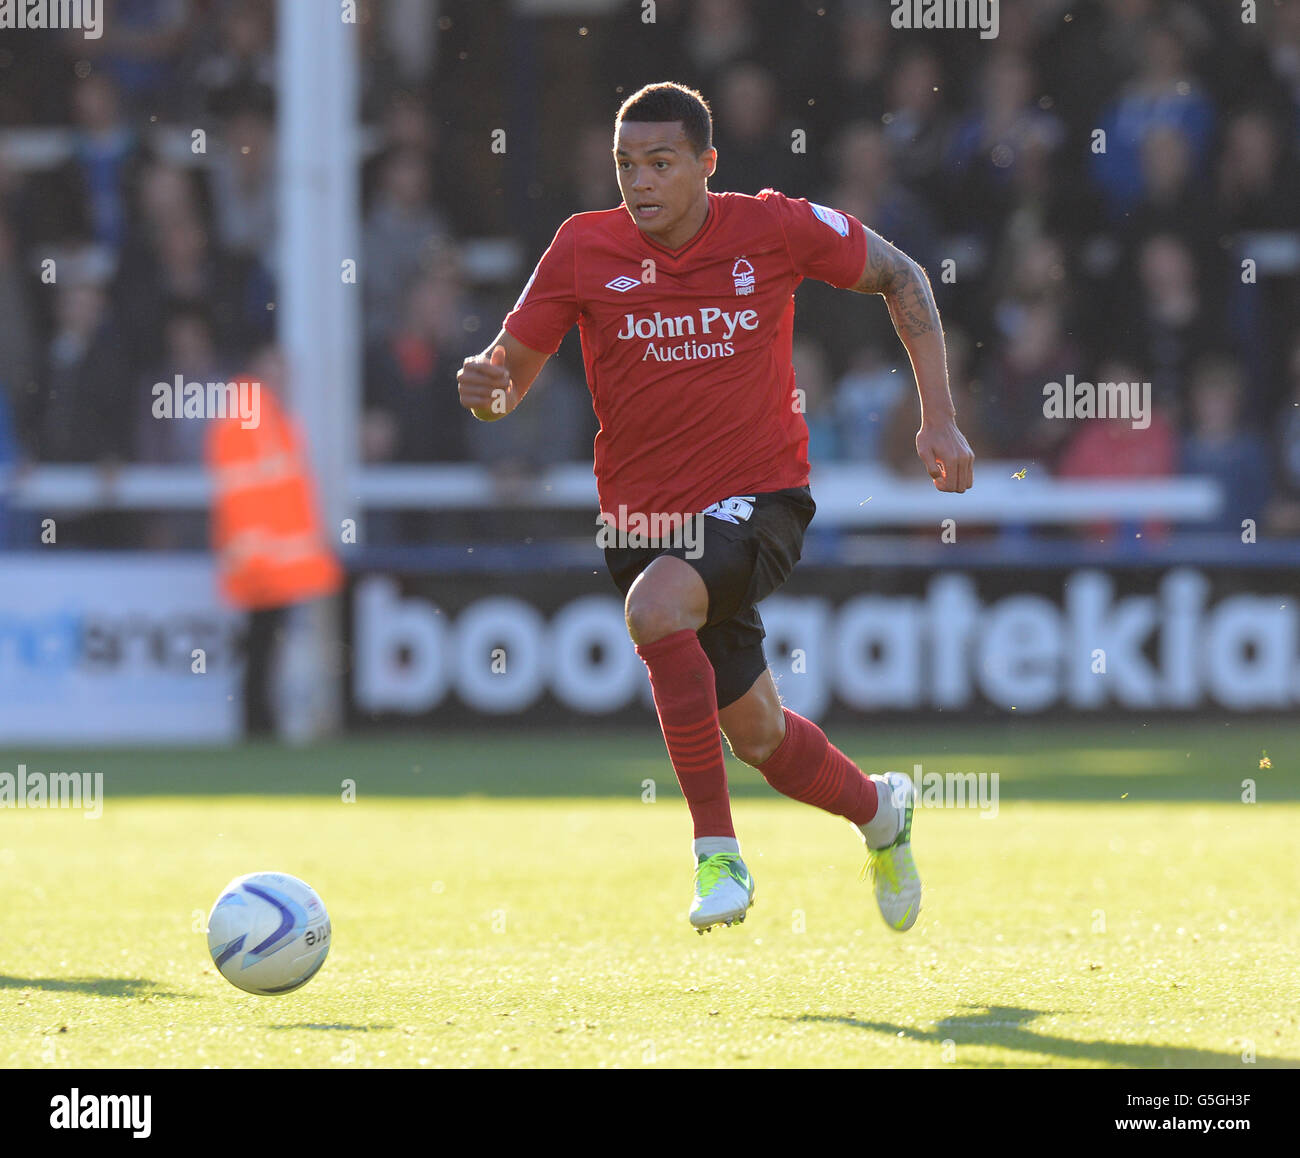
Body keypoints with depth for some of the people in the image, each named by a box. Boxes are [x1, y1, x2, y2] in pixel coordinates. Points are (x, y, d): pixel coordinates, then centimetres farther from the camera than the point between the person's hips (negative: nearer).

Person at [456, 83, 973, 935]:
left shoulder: (776, 228, -9)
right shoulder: (585, 249, -7)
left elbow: (900, 278, 6)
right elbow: (510, 375, -2)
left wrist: (939, 419, 1)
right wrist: (486, 387, -28)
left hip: (759, 497, -3)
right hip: (646, 511, 3)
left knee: (655, 607, -34)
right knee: (759, 737, 11)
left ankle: (718, 854, -25)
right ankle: (878, 811, 45)